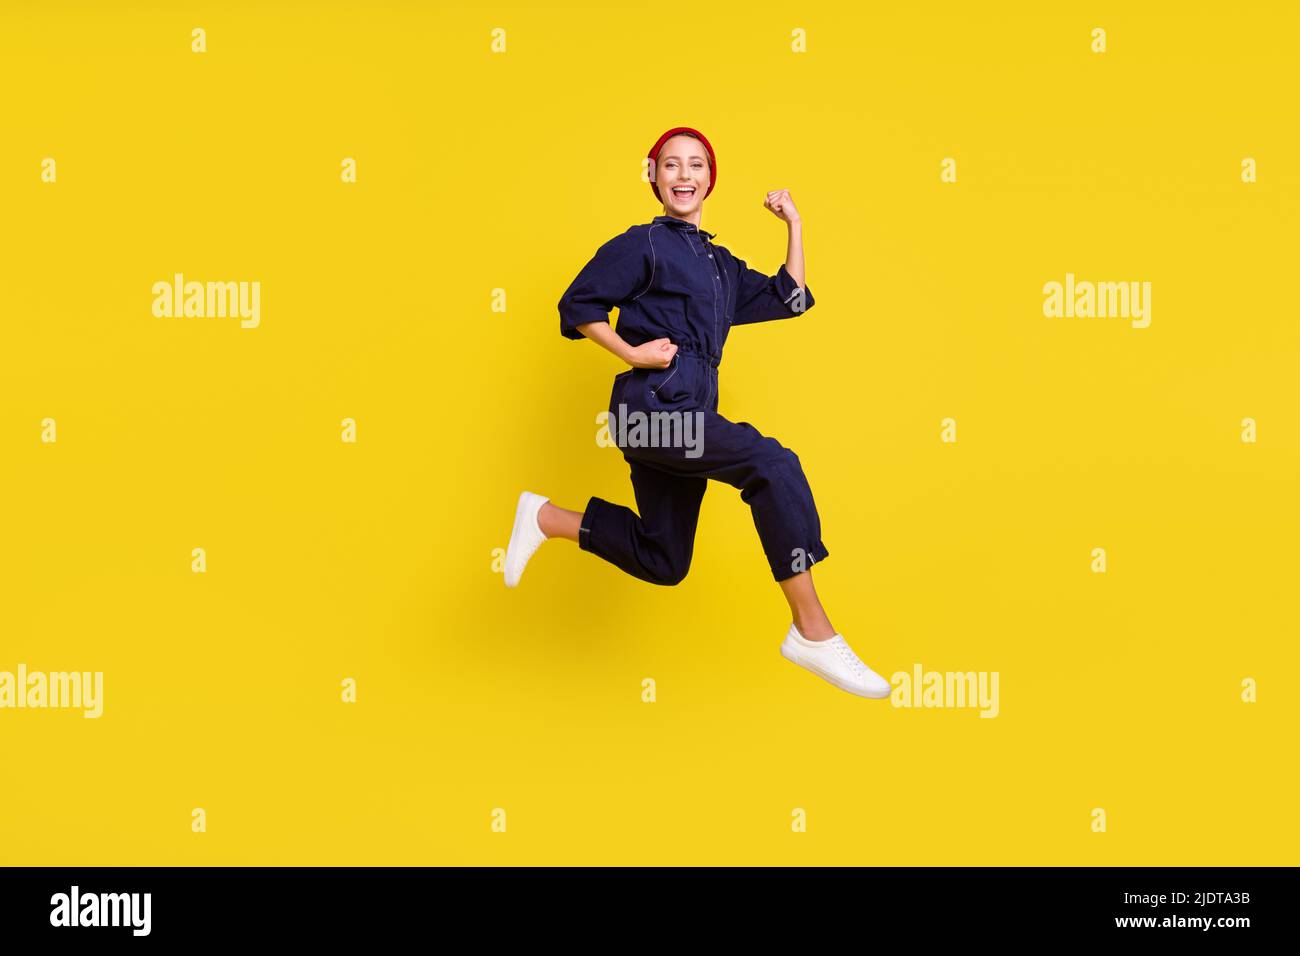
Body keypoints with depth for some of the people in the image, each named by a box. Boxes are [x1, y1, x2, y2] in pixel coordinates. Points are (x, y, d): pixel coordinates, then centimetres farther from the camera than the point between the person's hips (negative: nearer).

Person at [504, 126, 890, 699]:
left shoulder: (720, 263, 21)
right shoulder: (644, 244, 0)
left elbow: (788, 299, 19)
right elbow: (577, 306, -1)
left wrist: (794, 224, 17)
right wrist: (633, 354, -11)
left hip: (689, 412, 9)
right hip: (651, 402, -9)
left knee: (662, 562, 12)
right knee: (774, 465, -26)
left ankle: (546, 518, 25)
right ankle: (813, 633, -24)